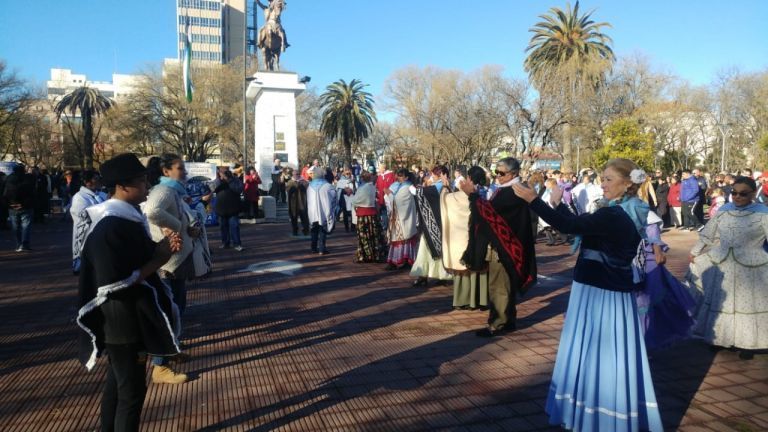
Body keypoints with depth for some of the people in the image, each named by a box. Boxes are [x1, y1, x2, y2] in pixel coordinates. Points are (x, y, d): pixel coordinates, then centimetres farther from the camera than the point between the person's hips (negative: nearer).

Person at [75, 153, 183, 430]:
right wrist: (159, 258, -19)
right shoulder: (113, 226, -23)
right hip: (122, 319, -10)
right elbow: (115, 282, -26)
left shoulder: (125, 216, 6)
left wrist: (158, 249, -3)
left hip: (127, 314, 10)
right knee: (132, 388, 2)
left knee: (118, 382, 23)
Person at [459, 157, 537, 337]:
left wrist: (473, 194, -19)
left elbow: (490, 210, -26)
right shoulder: (508, 191, 13)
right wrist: (476, 195, 3)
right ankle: (508, 320, 25)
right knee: (504, 284, 16)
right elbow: (493, 210, 13)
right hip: (502, 243, 10)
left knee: (498, 285, -4)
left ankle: (498, 324, 4)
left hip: (502, 245, -10)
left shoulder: (511, 193, -19)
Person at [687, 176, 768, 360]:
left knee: (748, 305, 9)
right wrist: (695, 252, 17)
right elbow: (708, 235, 12)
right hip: (721, 266, 4)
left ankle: (746, 343, 24)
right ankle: (719, 337, 30)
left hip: (750, 269, -4)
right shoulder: (723, 210, 3)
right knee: (720, 303, 14)